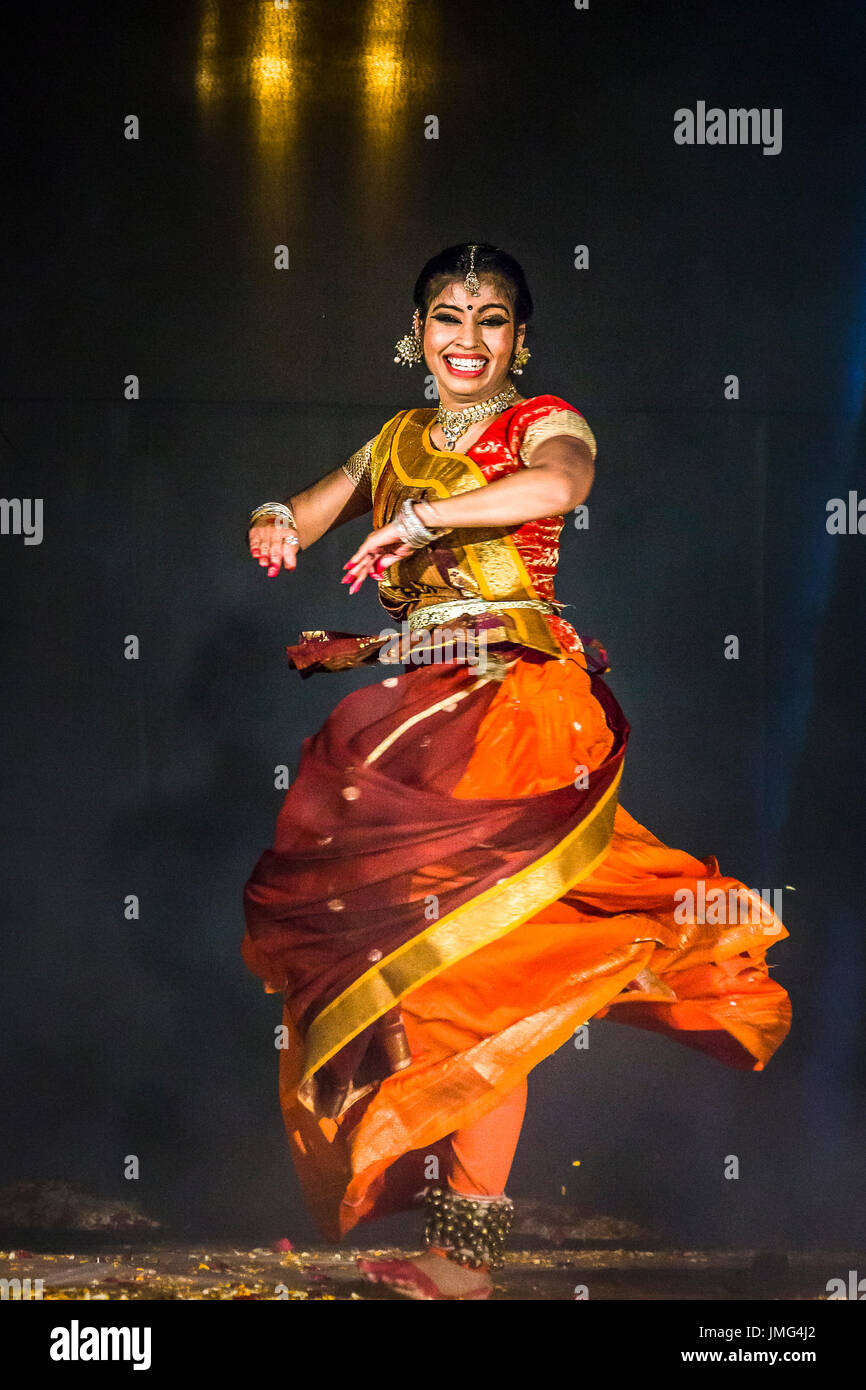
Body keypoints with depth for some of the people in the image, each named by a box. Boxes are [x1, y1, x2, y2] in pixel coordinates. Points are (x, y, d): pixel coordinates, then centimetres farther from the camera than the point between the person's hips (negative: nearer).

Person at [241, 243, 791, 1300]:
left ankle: (467, 1247, -11)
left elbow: (562, 482, -20)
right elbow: (310, 511, 22)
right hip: (412, 699, 6)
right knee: (406, 927, -1)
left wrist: (419, 519, -20)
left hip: (512, 698, -6)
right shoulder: (398, 440, 22)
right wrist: (276, 522, -2)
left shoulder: (540, 421, 3)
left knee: (471, 944, -13)